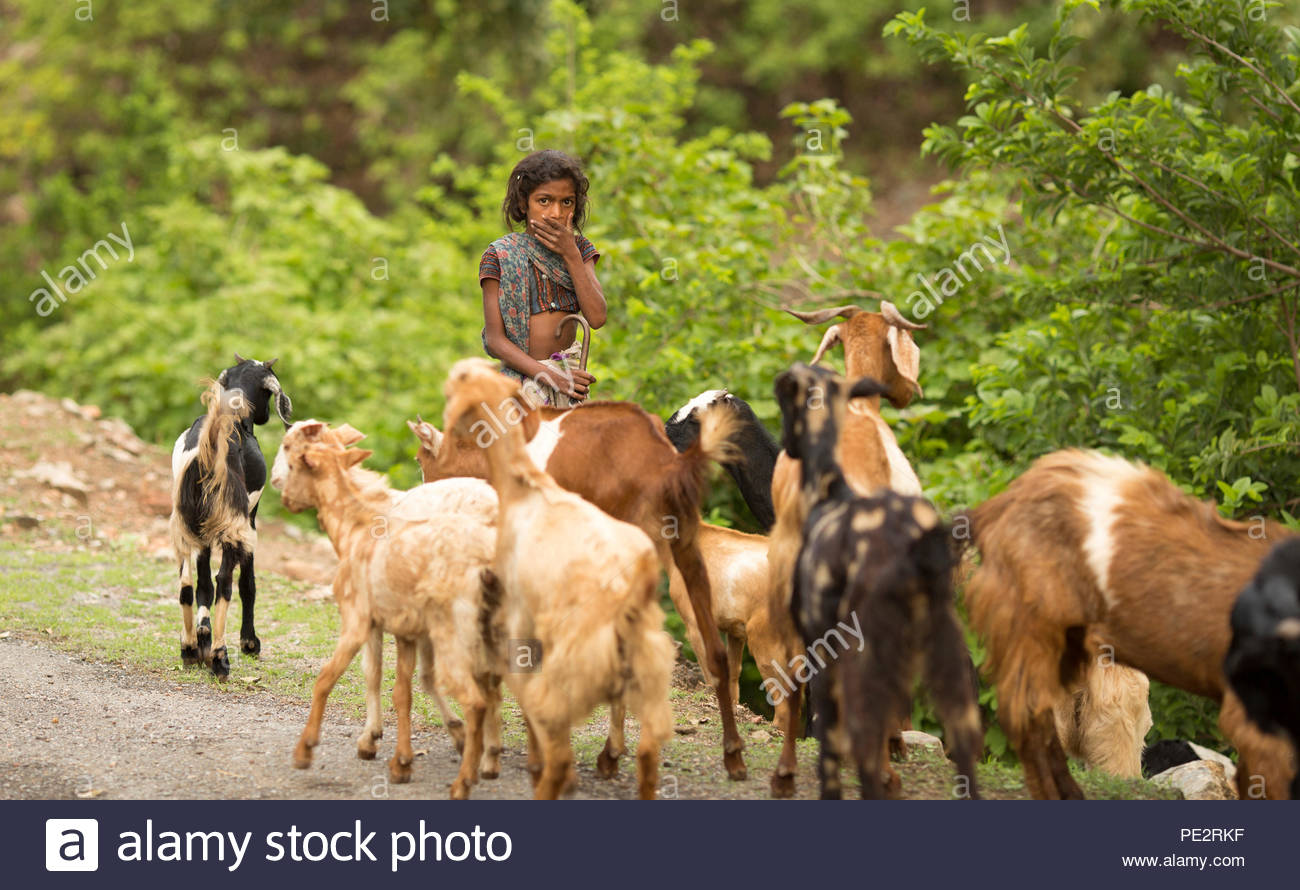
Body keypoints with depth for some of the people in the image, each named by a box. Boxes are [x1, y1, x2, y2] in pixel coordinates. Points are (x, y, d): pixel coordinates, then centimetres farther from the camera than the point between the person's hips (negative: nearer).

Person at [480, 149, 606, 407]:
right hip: (522, 377, -3)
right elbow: (495, 340, -9)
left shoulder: (579, 248, 6)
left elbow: (596, 317, -7)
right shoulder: (500, 255, -5)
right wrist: (551, 376, -20)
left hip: (570, 372, 3)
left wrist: (571, 255, -11)